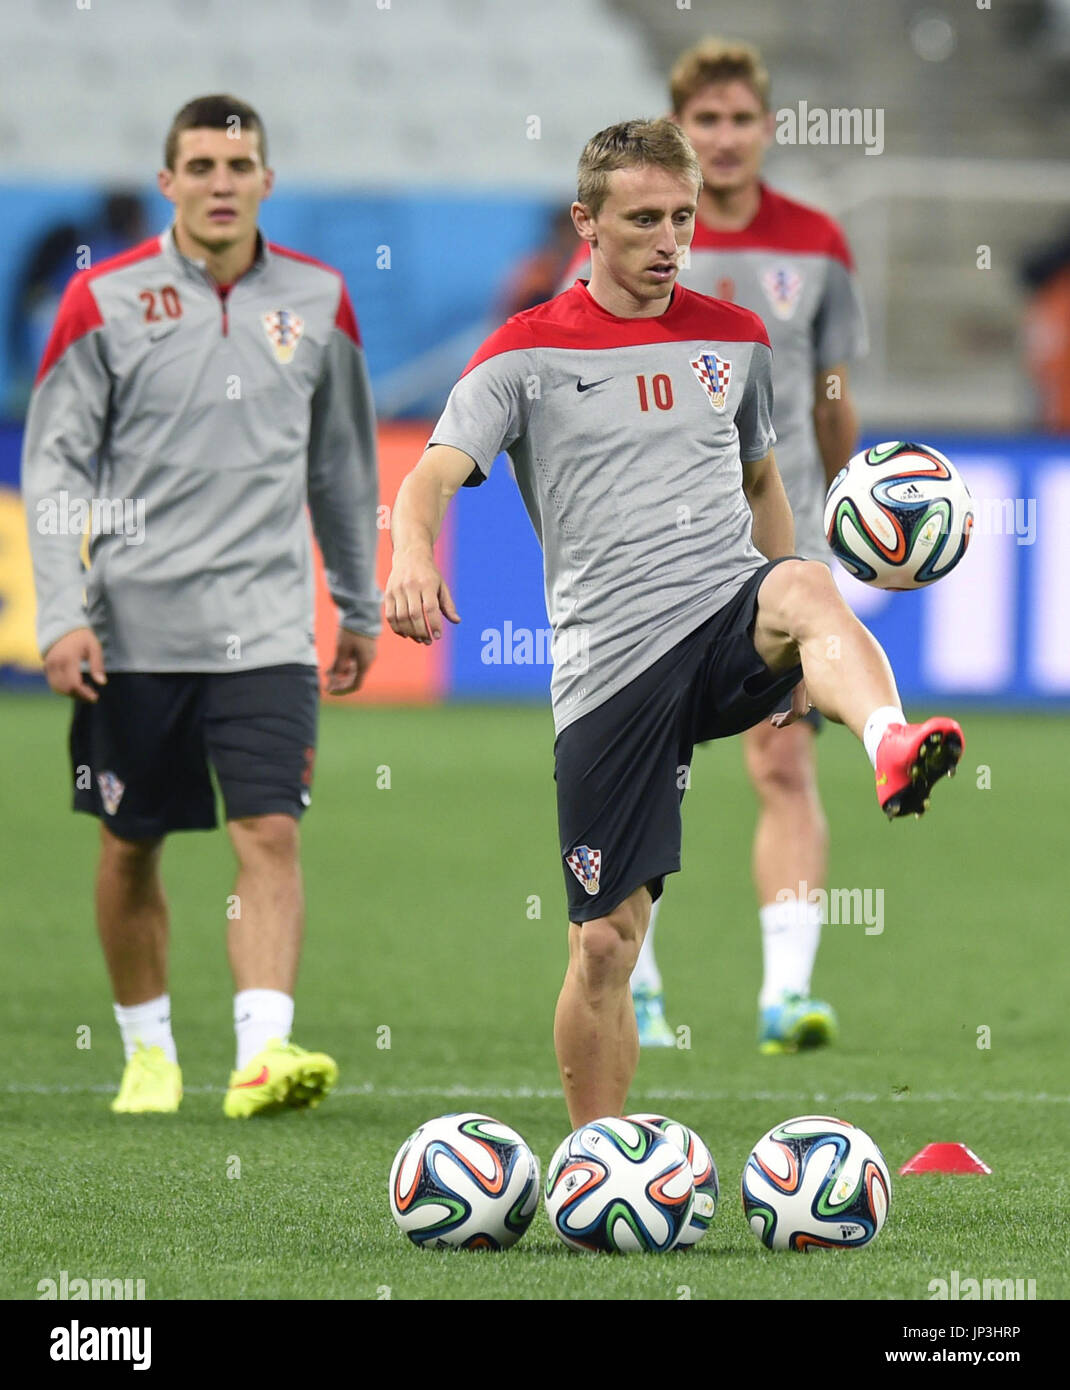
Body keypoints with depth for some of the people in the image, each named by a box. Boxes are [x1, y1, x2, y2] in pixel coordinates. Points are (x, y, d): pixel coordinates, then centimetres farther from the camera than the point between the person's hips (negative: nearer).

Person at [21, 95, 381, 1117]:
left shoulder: (316, 300, 5)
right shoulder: (103, 300, -3)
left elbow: (342, 463, 17)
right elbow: (54, 461, -1)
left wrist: (360, 607, 20)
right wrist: (60, 617, -9)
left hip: (264, 628, 1)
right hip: (134, 625, -1)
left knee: (270, 833, -13)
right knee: (129, 848, 8)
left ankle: (263, 1052, -20)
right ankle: (147, 1050, 24)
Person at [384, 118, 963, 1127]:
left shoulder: (734, 339, 16)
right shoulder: (528, 352, 4)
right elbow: (437, 470, -10)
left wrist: (795, 645, 27)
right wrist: (412, 551, -33)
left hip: (731, 619, 1)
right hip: (608, 663, -1)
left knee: (804, 588, -36)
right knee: (604, 946, -3)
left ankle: (892, 748, -68)